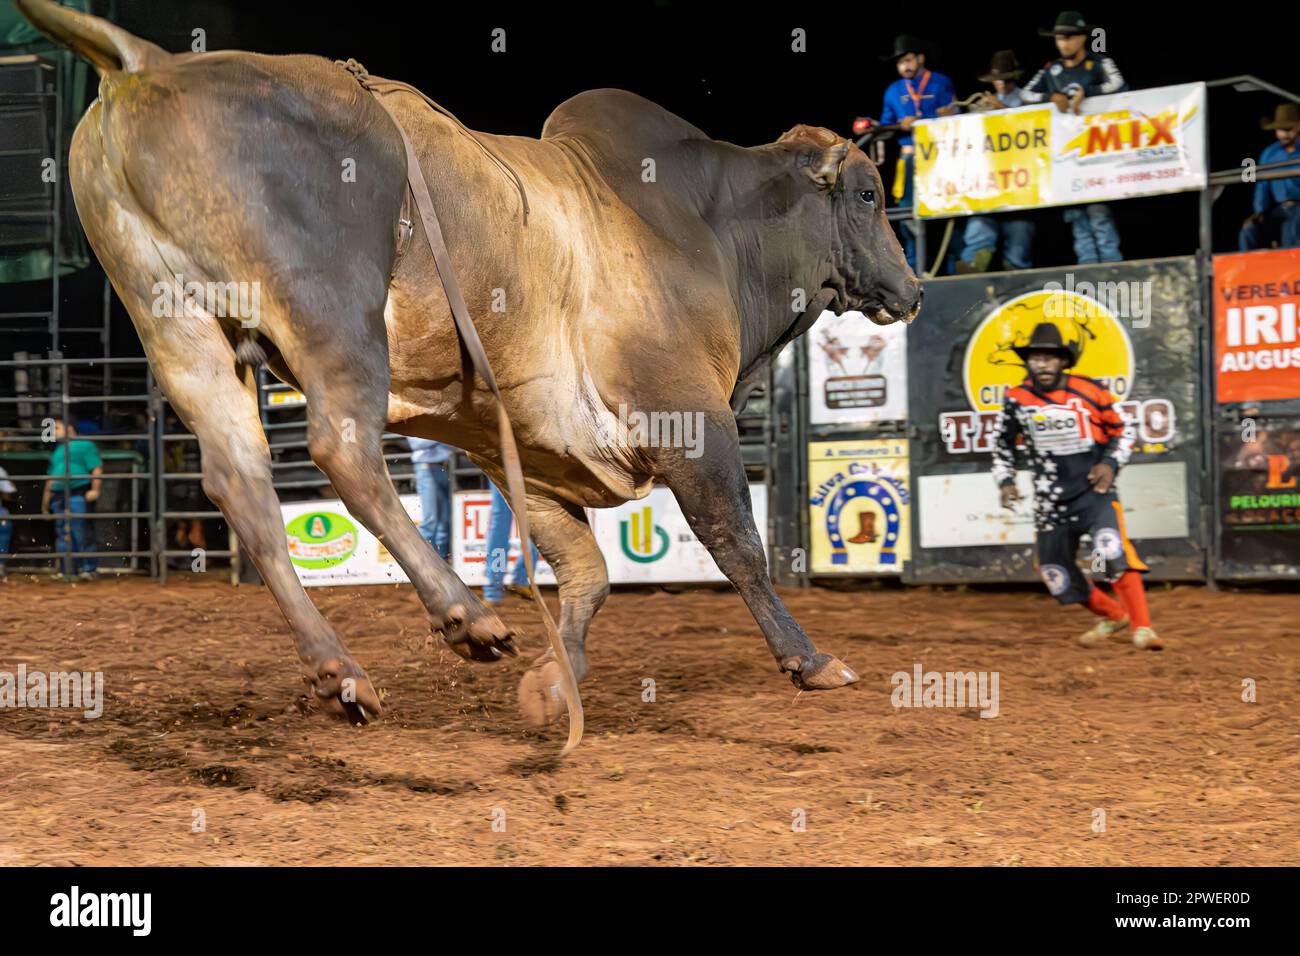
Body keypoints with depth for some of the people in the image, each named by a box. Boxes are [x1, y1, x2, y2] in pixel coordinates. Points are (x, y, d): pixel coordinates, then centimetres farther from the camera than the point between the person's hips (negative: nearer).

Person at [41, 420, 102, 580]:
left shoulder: (84, 445, 4)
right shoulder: (57, 451, 27)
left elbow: (97, 468, -6)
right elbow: (51, 477, 30)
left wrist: (95, 489, -17)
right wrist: (46, 499, 26)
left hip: (78, 495, -7)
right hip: (58, 497, 7)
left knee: (81, 533, -13)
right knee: (63, 536, 4)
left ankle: (88, 568, -11)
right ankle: (67, 572, 6)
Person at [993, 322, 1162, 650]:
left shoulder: (1089, 392, -7)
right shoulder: (1017, 399, -2)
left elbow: (1125, 430, 6)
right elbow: (1002, 444, 15)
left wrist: (1111, 463, -9)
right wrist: (1005, 481, 3)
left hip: (1095, 490, -4)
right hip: (1051, 500, 4)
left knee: (1112, 552, -29)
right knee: (1057, 578, 8)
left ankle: (1141, 627, -25)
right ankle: (1112, 615, 32)